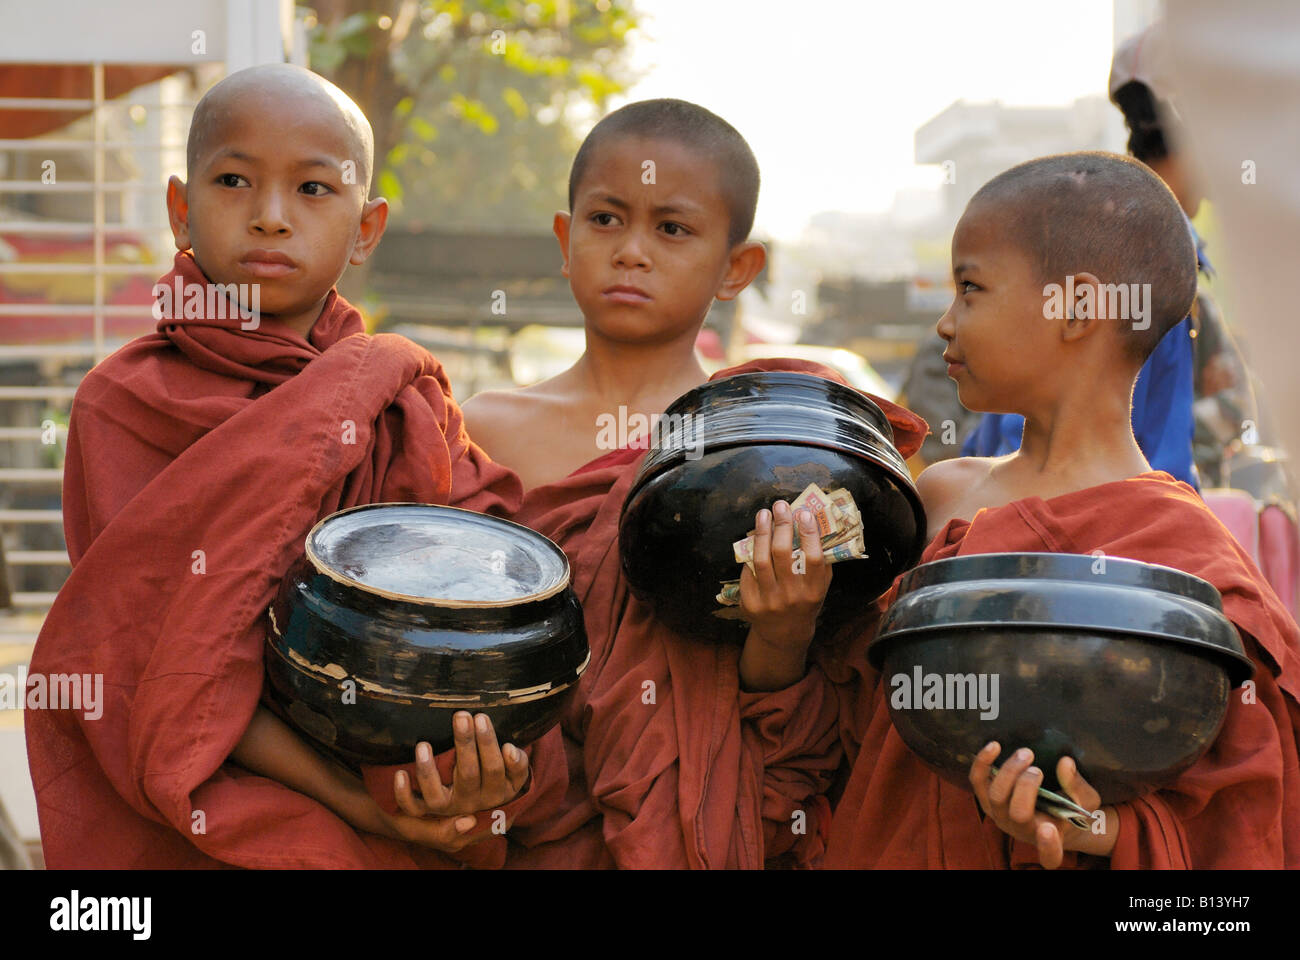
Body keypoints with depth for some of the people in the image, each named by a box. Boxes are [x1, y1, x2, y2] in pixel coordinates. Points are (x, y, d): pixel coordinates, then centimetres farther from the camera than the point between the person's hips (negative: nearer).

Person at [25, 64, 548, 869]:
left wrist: (496, 767, -26)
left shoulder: (411, 398, 1)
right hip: (186, 833, -3)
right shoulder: (124, 402, -8)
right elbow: (163, 664, -16)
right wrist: (346, 797, -27)